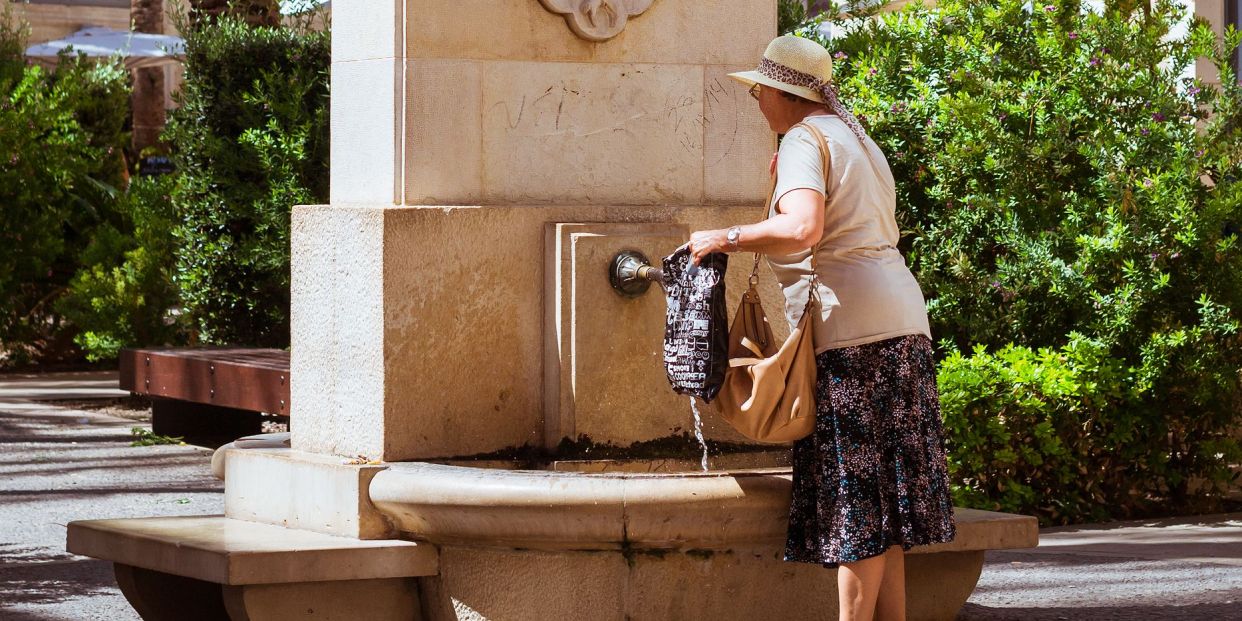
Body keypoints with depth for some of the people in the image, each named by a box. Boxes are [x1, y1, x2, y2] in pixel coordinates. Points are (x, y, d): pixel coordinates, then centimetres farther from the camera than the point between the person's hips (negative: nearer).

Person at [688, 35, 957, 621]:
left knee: (856, 497, -8)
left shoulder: (804, 140, -8)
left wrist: (725, 238, -16)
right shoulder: (857, 138, 22)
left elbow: (802, 228, -25)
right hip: (901, 319, 9)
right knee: (883, 495, 11)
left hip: (851, 329, -9)